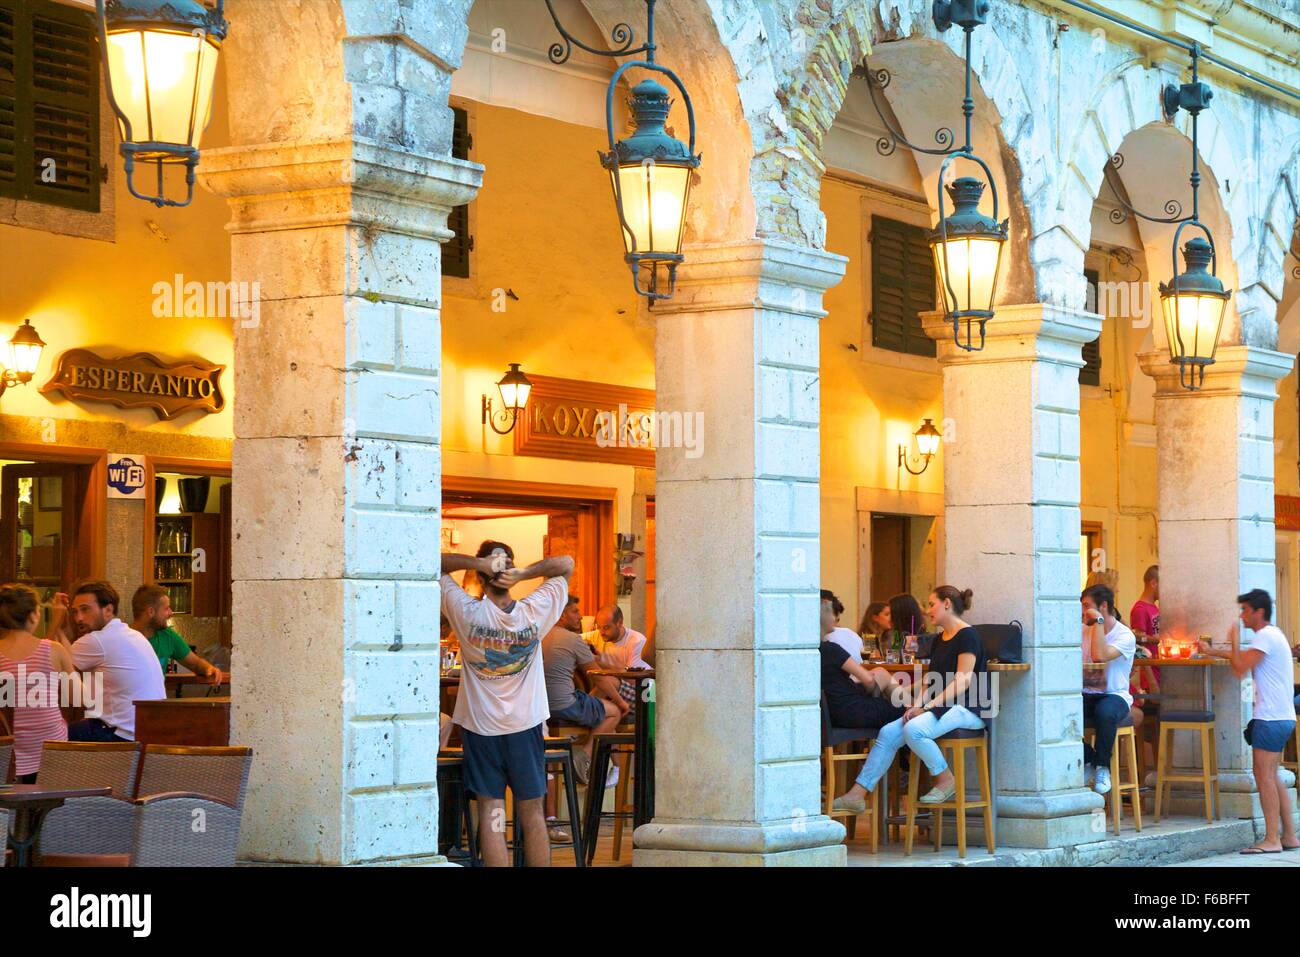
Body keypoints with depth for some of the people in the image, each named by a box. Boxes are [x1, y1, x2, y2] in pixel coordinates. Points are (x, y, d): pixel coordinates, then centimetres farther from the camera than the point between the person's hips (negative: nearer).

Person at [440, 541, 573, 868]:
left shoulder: (468, 613, -13)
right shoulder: (535, 612, -9)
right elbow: (566, 564, 3)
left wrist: (476, 562, -18)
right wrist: (523, 573, -13)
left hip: (480, 727, -1)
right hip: (526, 726, 1)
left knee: (490, 813, 0)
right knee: (532, 814, 9)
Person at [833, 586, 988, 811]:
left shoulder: (967, 635, -7)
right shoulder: (939, 640, 21)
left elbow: (963, 680, -16)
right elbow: (929, 680, 17)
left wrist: (928, 706, -20)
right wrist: (916, 705, -3)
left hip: (967, 708, -9)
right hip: (940, 707, 9)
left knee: (914, 730, -32)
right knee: (888, 733, -9)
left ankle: (945, 780, -11)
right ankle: (857, 795, -13)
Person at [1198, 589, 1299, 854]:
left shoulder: (1265, 637, -13)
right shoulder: (1272, 635, 19)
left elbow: (1240, 669, -18)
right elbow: (1245, 659, 31)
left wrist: (1234, 641, -4)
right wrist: (1212, 651, 28)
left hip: (1270, 719, -10)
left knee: (1264, 776, -9)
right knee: (1272, 777, 13)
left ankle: (1272, 840, -11)